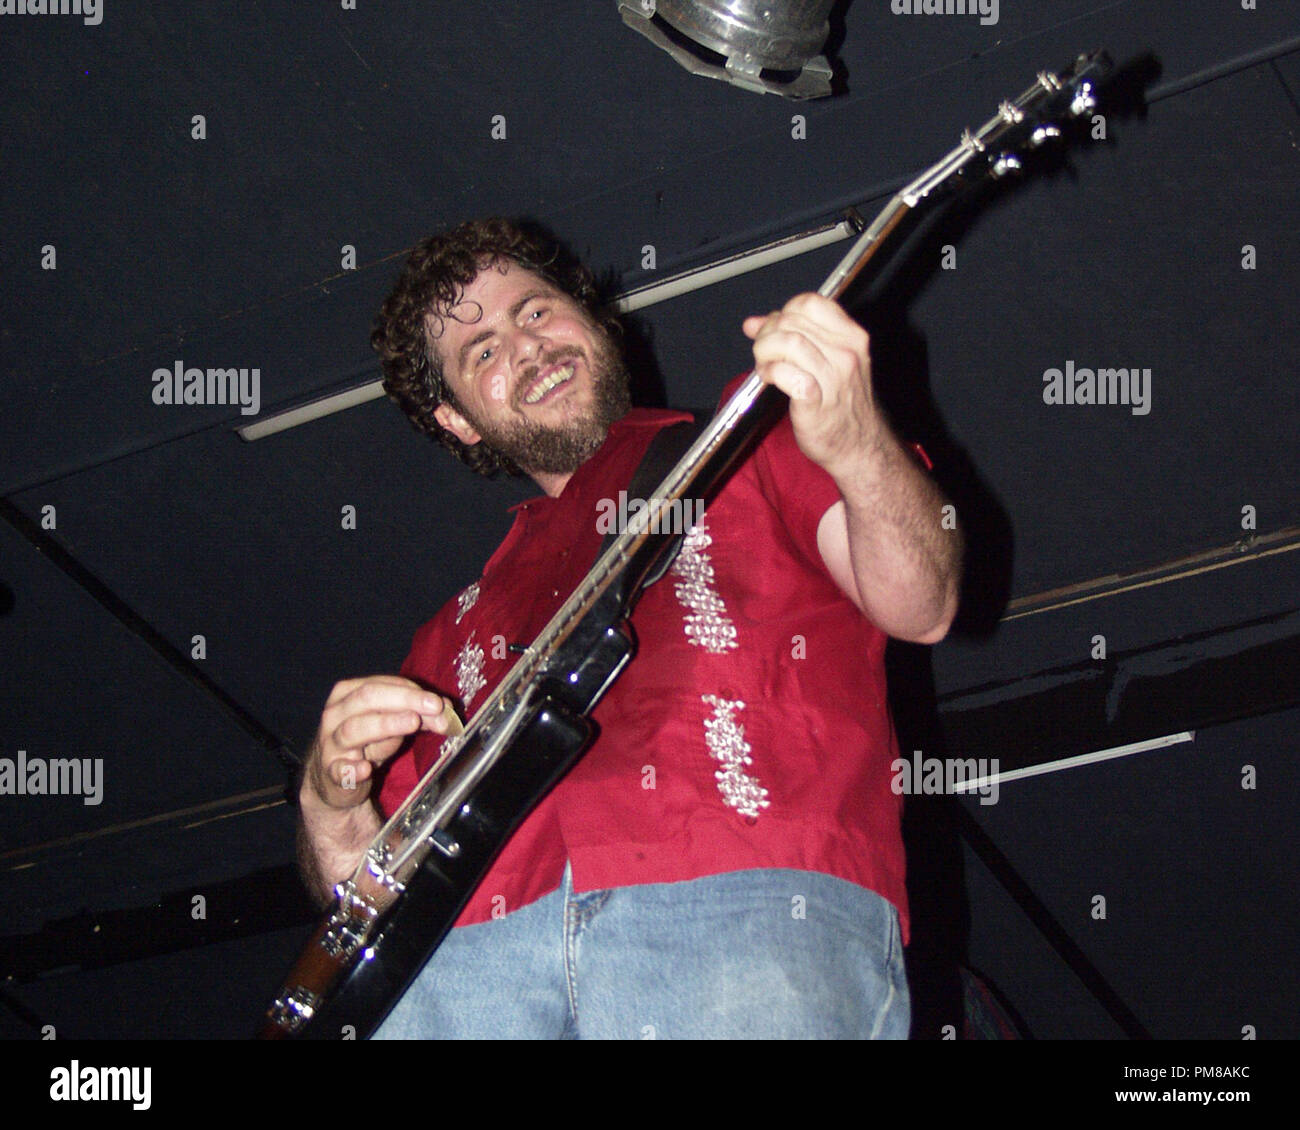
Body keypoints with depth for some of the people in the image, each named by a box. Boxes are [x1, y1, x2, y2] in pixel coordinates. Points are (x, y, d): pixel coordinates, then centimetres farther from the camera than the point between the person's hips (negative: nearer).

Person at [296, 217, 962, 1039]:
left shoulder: (753, 440, 23)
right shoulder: (461, 625, 31)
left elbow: (920, 609, 7)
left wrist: (855, 444, -13)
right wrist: (331, 803, 5)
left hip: (752, 904, -2)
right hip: (468, 953, 2)